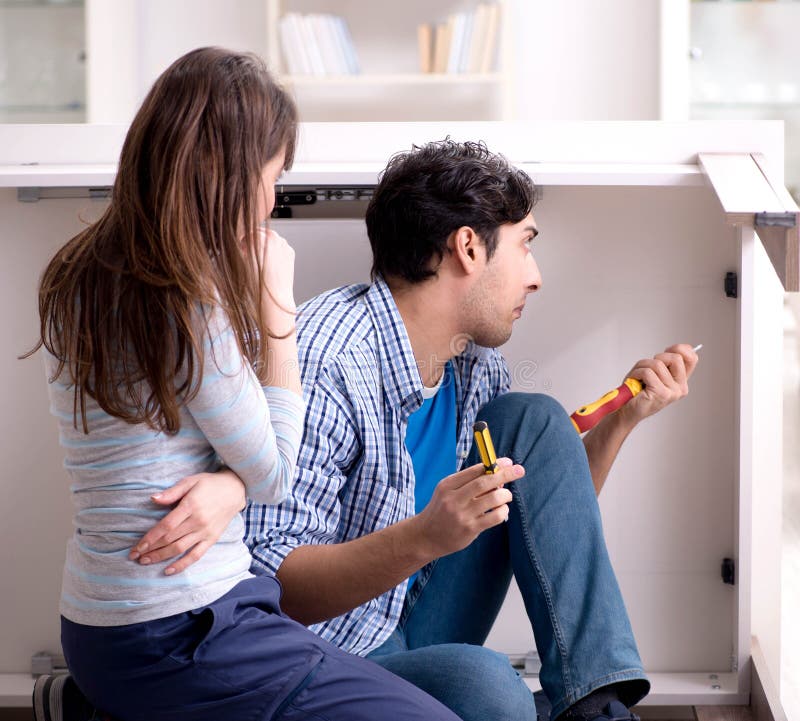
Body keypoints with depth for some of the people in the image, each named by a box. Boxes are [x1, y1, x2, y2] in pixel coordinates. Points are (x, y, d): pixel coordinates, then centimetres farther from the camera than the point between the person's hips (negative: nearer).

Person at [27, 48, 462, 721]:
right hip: (176, 638, -9)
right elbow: (275, 474, -8)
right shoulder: (190, 305, -20)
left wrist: (228, 482, -11)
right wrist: (275, 298, -6)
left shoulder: (82, 280, 8)